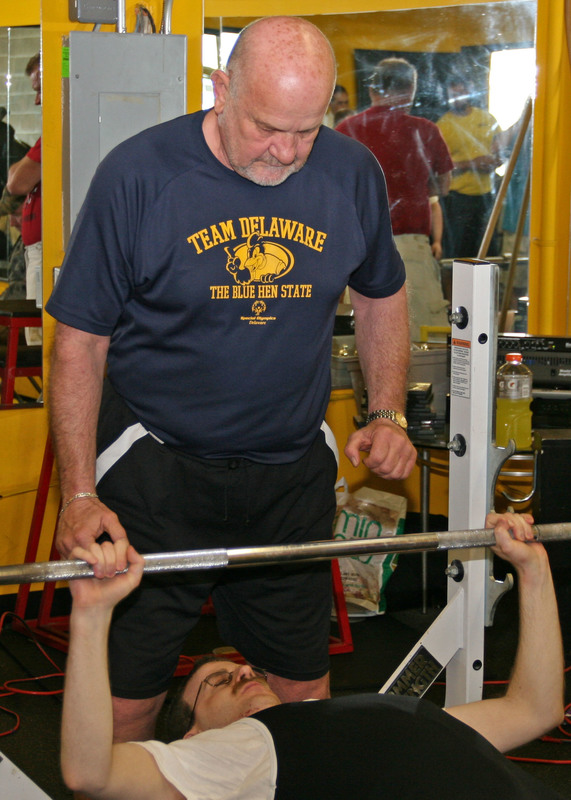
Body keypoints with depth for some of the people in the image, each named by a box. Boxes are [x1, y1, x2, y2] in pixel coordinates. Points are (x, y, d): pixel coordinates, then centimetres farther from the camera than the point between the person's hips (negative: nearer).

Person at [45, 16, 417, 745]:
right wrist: (79, 494, -13)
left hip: (293, 477, 3)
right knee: (126, 697, 4)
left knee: (303, 686, 14)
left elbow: (381, 296, 15)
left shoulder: (353, 174, -3)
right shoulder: (138, 174, -14)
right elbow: (80, 340, -8)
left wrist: (388, 415, 3)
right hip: (156, 471, -3)